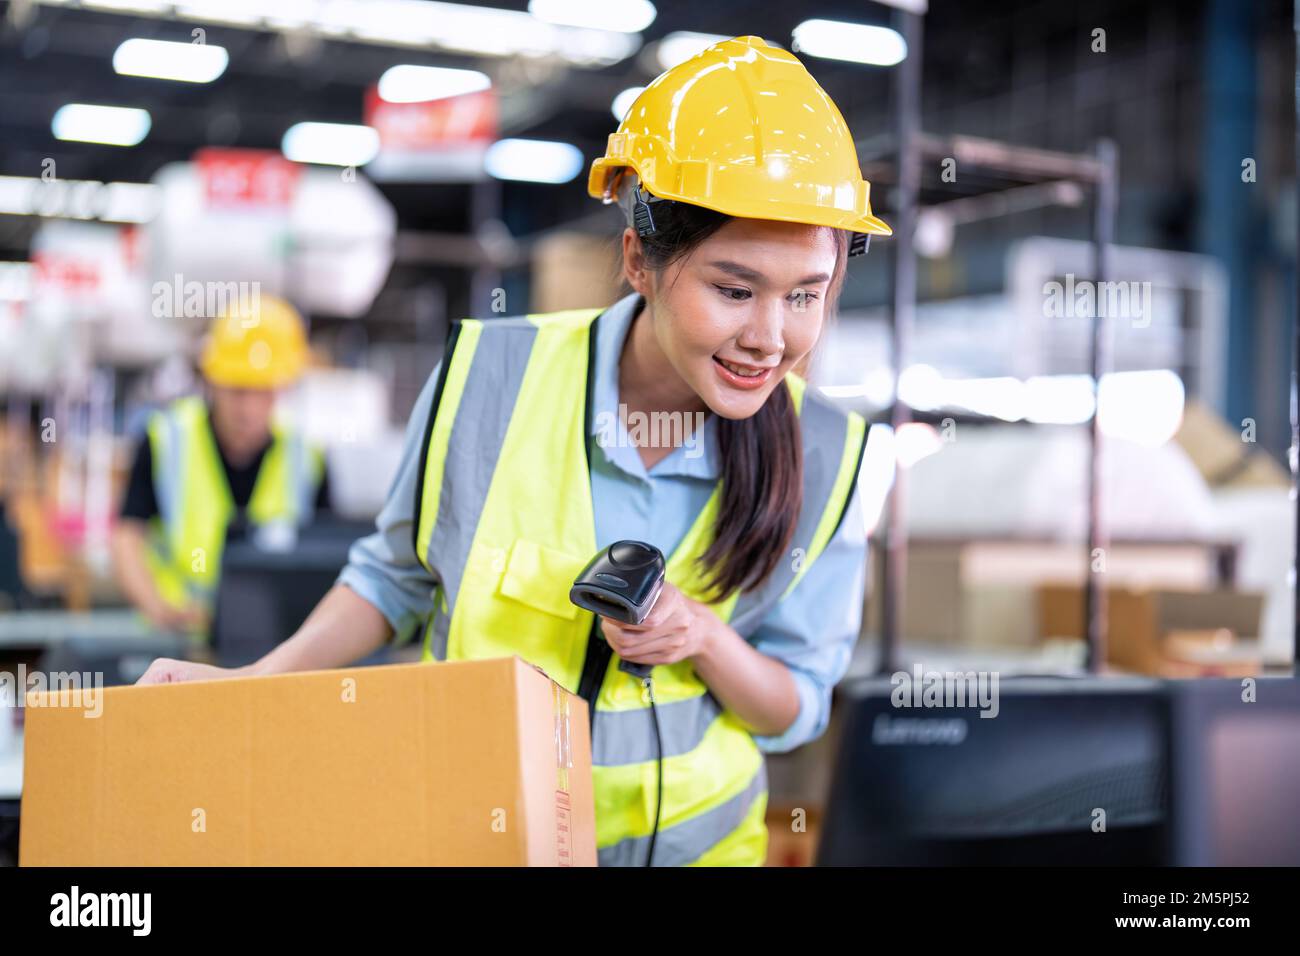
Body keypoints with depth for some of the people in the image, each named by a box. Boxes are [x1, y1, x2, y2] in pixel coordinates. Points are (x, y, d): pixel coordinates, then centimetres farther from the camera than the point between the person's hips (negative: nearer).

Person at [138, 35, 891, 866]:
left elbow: (795, 710, -3)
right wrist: (254, 684, -10)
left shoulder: (819, 456, -13)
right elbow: (397, 577, 1)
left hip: (689, 839, 1)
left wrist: (704, 639, -22)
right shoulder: (488, 377, -17)